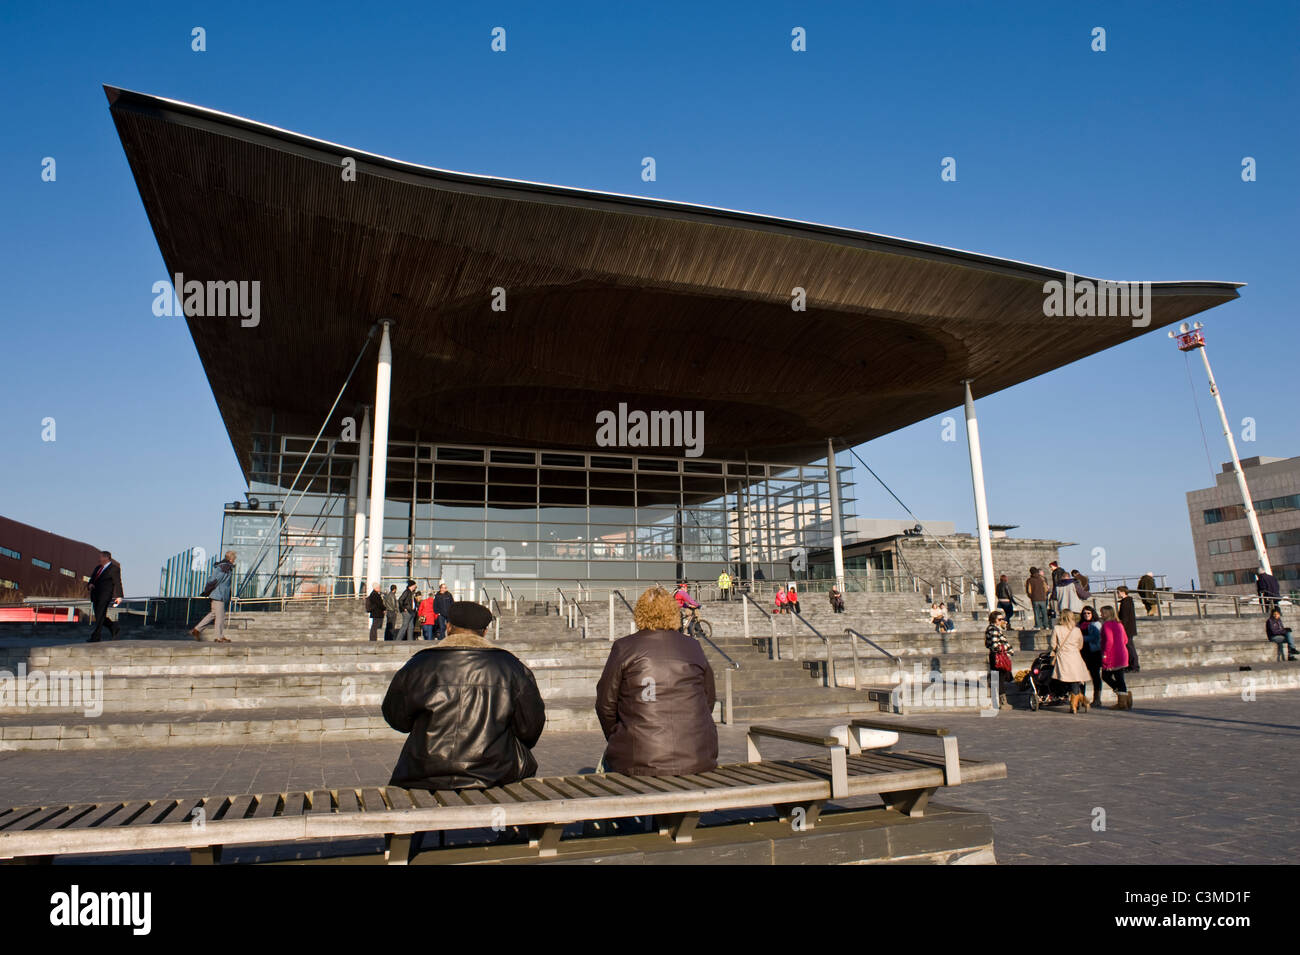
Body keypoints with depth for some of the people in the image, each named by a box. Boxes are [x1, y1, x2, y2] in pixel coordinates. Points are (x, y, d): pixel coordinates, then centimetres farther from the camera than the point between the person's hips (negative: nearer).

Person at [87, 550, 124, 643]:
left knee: (100, 616, -10)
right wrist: (89, 585, -3)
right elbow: (92, 579, 23)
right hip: (95, 595, 8)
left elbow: (117, 582, -8)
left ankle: (95, 637, -9)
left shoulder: (114, 568, -3)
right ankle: (114, 627, 24)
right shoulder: (98, 568, 19)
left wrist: (119, 596, -15)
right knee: (98, 617, 9)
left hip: (105, 595, -8)